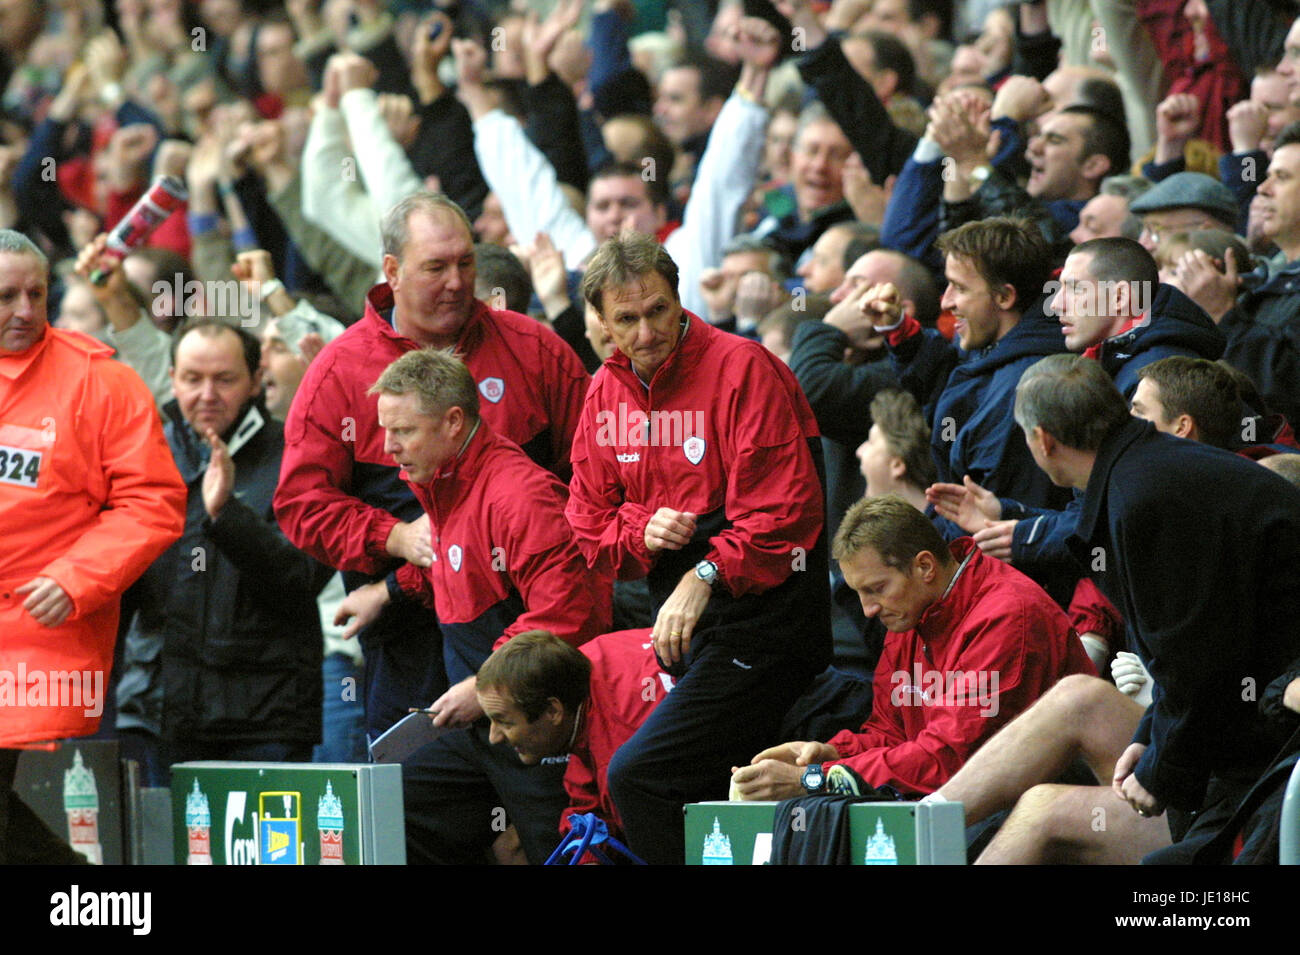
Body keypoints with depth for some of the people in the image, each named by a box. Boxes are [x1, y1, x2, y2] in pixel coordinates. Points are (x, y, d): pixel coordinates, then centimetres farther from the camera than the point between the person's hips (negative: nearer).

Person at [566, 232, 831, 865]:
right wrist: (641, 534, -6)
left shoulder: (743, 369, -11)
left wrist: (706, 575, -25)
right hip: (679, 623, 8)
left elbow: (782, 510, -17)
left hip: (759, 618, -8)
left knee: (637, 777, -19)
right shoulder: (606, 392, 11)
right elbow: (588, 521, 16)